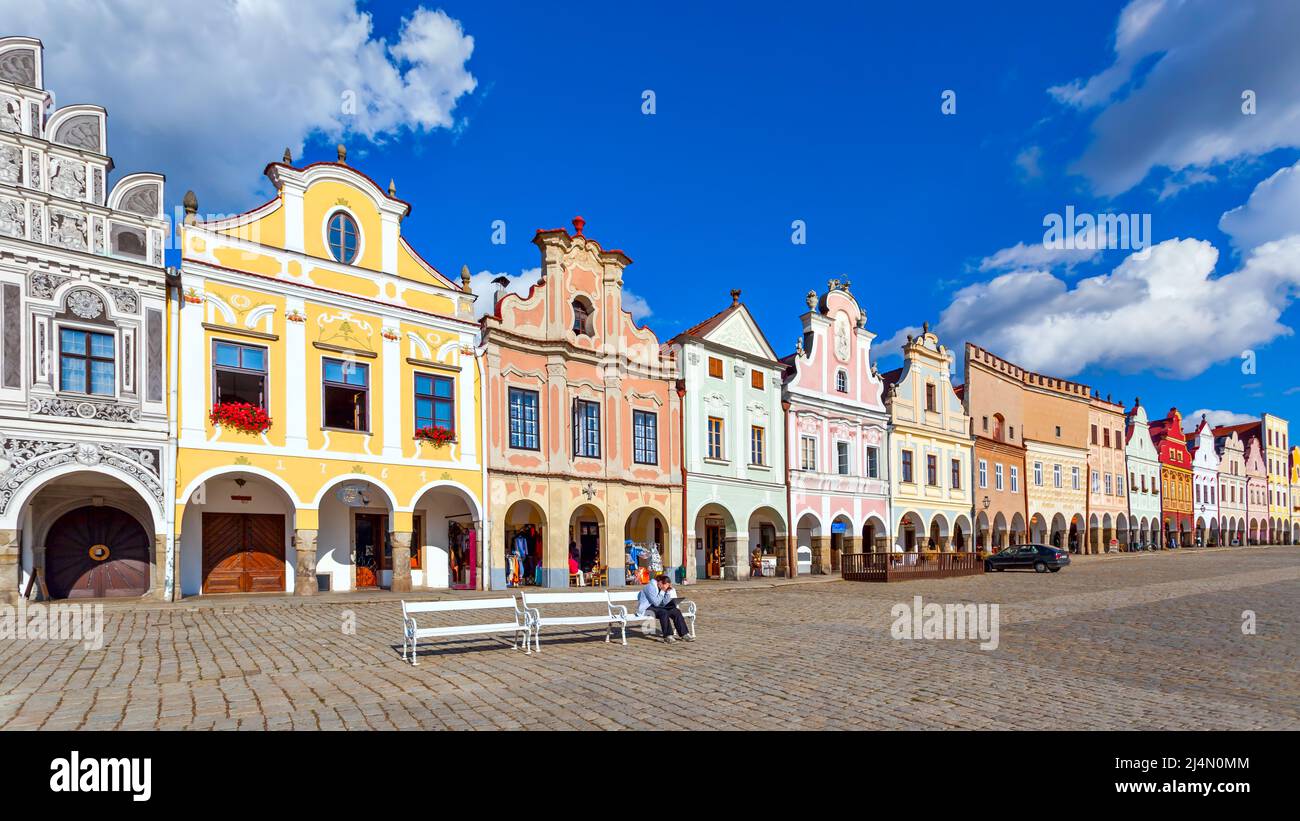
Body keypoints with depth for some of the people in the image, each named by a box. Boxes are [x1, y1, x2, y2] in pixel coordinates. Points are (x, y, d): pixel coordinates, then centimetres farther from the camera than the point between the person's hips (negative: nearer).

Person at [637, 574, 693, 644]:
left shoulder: (661, 589, 8)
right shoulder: (651, 587, -18)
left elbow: (663, 604, 2)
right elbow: (656, 603, -23)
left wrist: (668, 592, -5)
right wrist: (662, 592, -20)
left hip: (656, 607, 8)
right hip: (646, 609, -8)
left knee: (676, 611, -10)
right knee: (664, 612, -35)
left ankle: (684, 634, -11)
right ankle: (668, 636, -33)